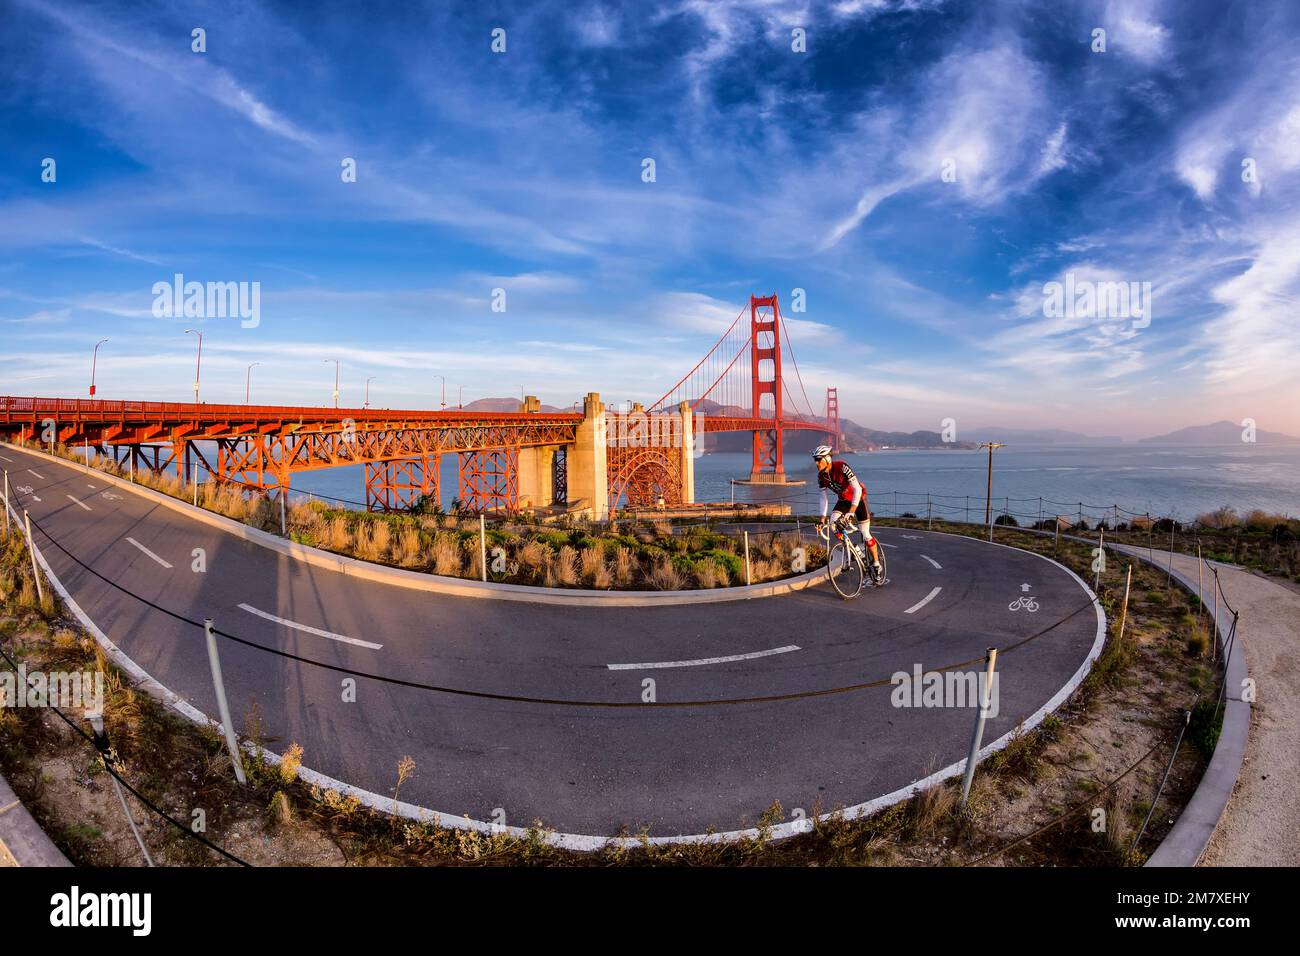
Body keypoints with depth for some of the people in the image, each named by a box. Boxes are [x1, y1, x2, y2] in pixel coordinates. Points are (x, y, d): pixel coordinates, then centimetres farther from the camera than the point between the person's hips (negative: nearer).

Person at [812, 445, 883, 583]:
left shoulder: (842, 467, -32)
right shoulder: (821, 476, -14)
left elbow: (857, 489, -36)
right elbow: (824, 497, -6)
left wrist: (851, 511, -44)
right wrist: (822, 518, -15)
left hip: (858, 497, -5)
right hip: (843, 500, 5)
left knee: (865, 534, -6)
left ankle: (877, 565, 10)